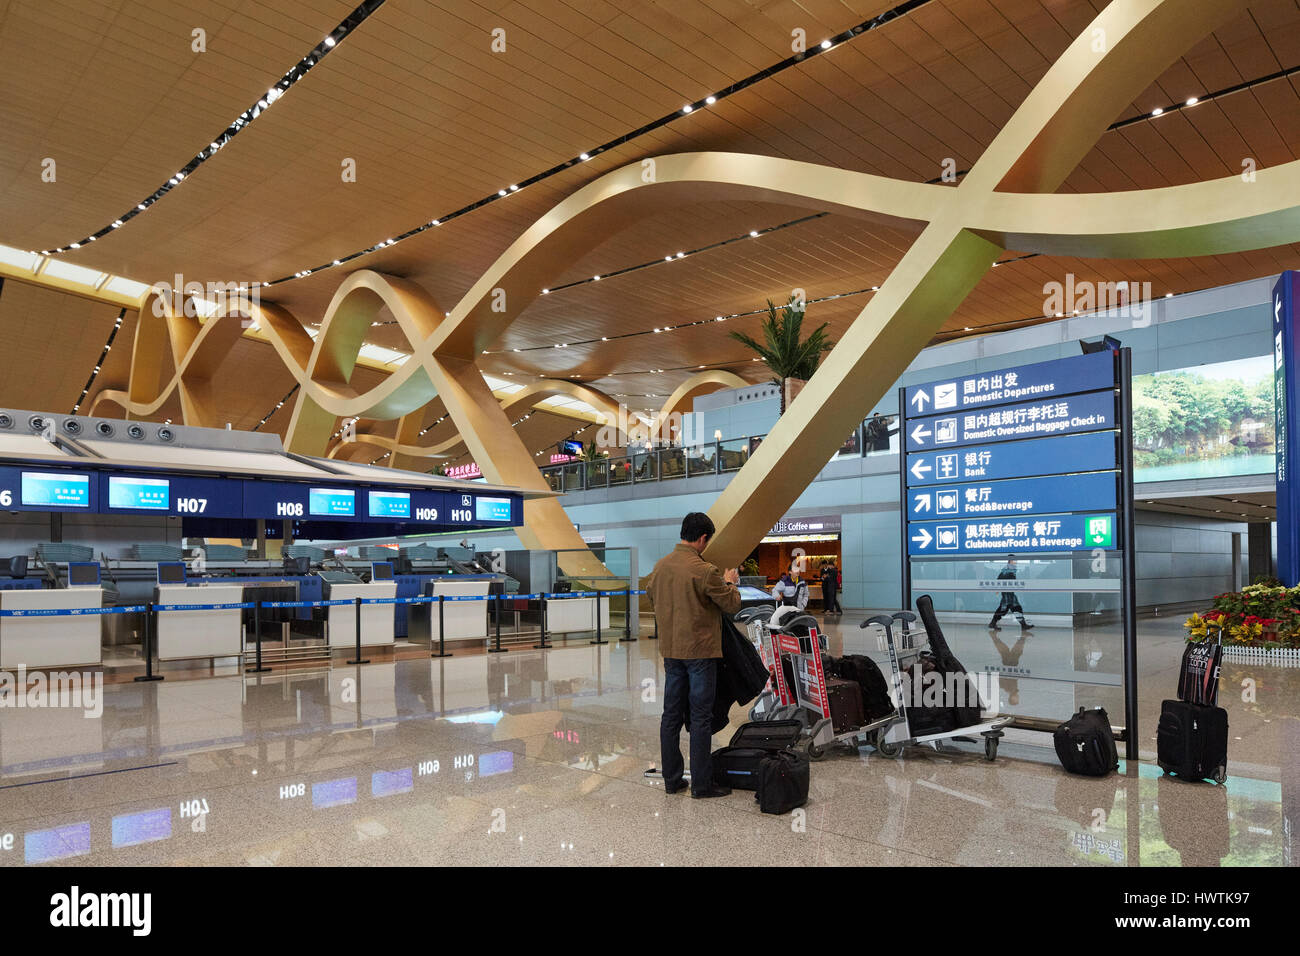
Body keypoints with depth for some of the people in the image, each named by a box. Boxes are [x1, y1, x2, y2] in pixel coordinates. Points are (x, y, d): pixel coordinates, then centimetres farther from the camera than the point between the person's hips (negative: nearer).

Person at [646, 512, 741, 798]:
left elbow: (651, 594, 18)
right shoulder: (704, 571, -18)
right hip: (700, 651, -6)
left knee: (671, 714, 12)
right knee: (701, 717, 1)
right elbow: (732, 604, -8)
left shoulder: (661, 565, 2)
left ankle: (671, 779, 20)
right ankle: (701, 783, 7)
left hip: (670, 651, 7)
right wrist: (729, 582, 11)